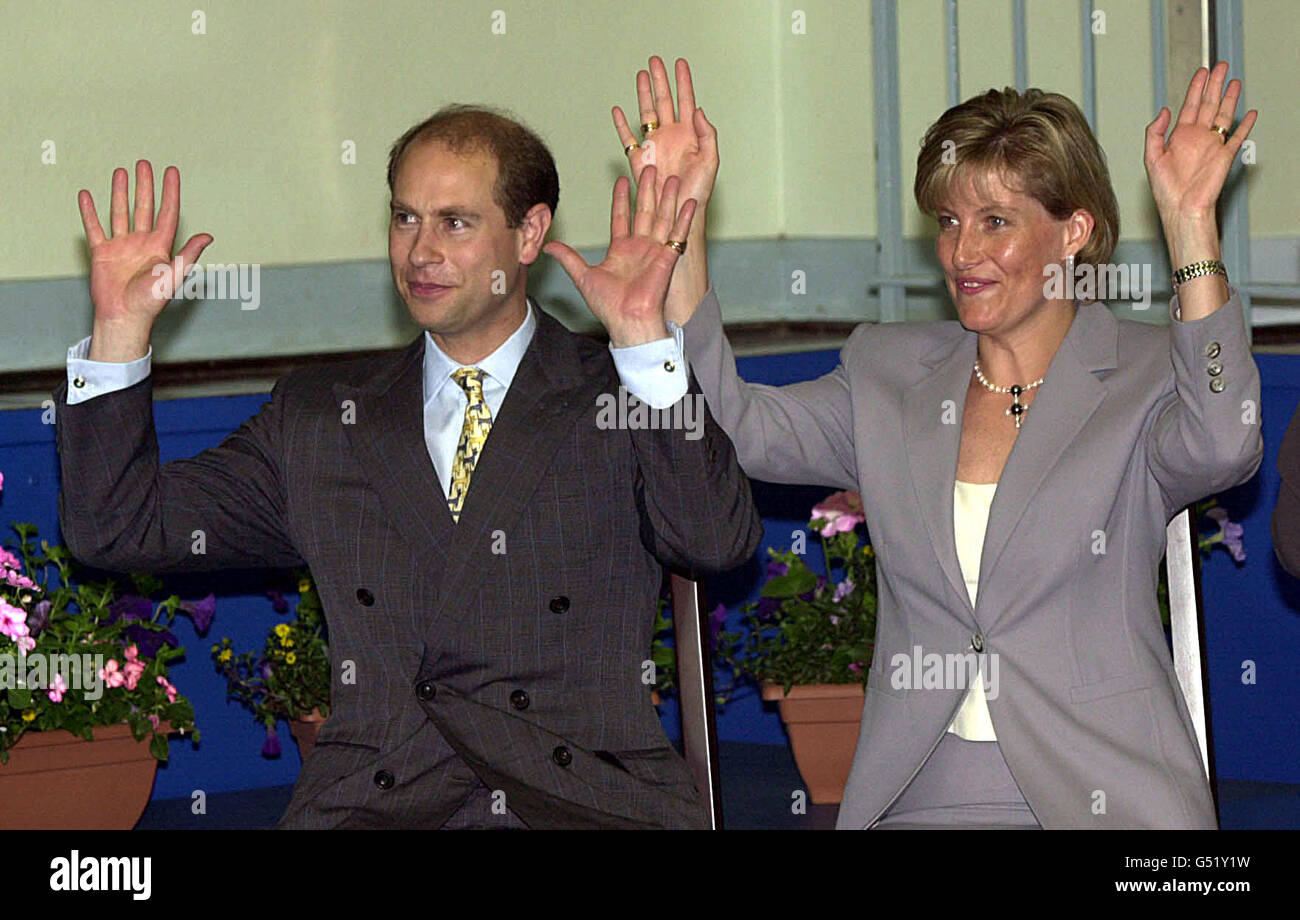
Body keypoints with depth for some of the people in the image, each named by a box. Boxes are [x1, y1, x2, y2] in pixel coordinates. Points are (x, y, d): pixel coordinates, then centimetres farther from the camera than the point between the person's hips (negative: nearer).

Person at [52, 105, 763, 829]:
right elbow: (119, 528, 16)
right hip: (376, 803, 2)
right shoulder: (319, 418, 20)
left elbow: (719, 543, -6)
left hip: (595, 797, -1)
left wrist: (644, 338, -14)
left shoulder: (616, 393, 11)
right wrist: (120, 330, 5)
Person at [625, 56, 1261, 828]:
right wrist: (681, 221, -5)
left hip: (1098, 797, -3)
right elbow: (734, 428, 2)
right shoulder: (888, 374, 15)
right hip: (917, 800, 3)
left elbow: (1220, 449, -19)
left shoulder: (1147, 376, 3)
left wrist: (1191, 225, -23)